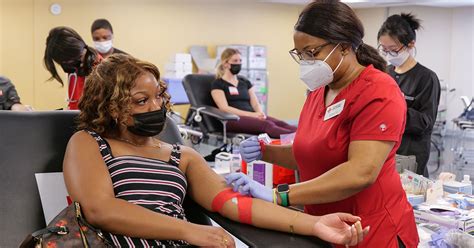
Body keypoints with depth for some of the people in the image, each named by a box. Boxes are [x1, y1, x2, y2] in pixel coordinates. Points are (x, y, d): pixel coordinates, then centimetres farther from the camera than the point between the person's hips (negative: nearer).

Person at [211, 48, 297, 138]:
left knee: (280, 123, -26)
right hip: (233, 119, -6)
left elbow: (256, 104, 17)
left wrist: (260, 113, -10)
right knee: (266, 124, -36)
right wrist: (252, 114, -18)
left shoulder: (245, 82, 25)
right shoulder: (218, 84, 6)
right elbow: (225, 108, -7)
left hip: (252, 116, 6)